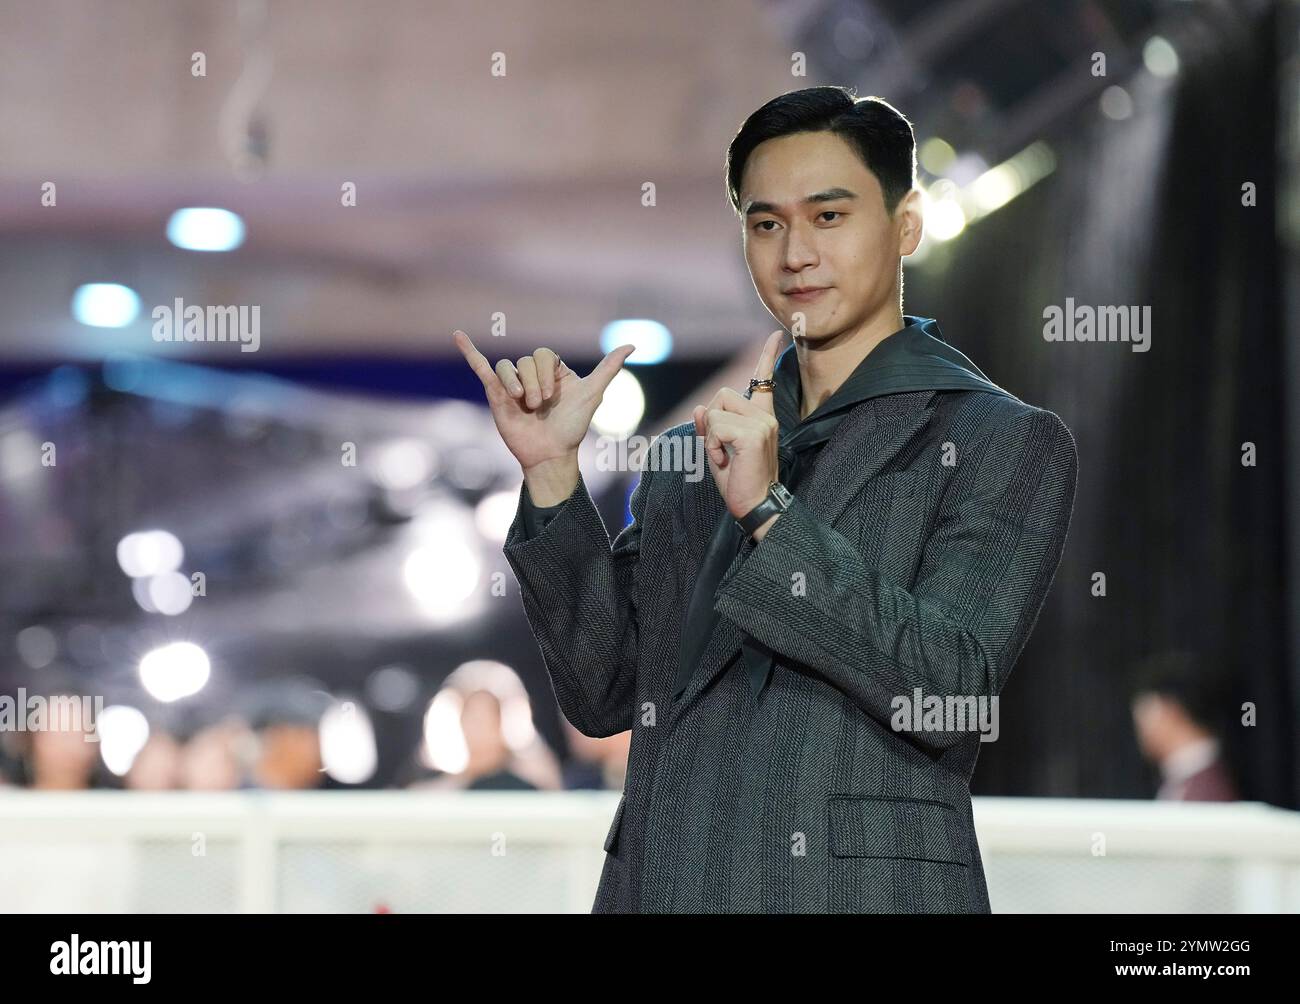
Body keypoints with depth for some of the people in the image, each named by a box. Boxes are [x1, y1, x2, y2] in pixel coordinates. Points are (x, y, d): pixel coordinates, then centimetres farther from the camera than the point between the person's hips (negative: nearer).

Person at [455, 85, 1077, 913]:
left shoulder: (1004, 442, -1)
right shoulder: (688, 454, 14)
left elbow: (950, 697, -12)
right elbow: (608, 691, 8)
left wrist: (769, 512, -18)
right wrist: (553, 473, -2)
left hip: (858, 890, -4)